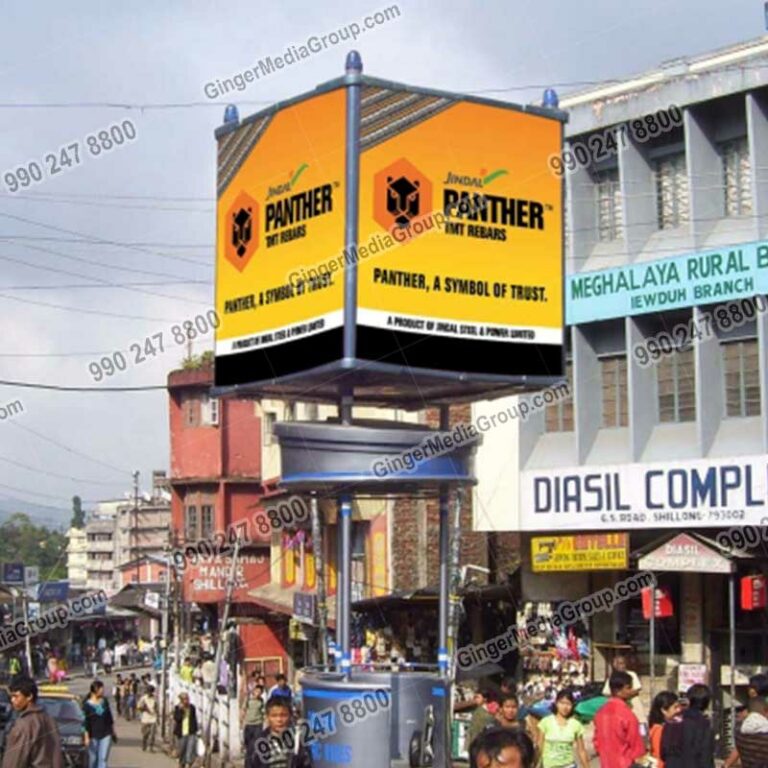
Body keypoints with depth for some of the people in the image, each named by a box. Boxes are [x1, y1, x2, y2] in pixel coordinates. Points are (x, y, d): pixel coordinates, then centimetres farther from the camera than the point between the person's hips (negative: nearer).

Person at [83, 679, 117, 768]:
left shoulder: (104, 701, 6)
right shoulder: (87, 705, -8)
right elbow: (85, 723, -9)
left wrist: (113, 732, 18)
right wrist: (87, 737, -15)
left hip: (106, 735, 3)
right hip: (93, 736, -3)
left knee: (103, 758, -5)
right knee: (93, 759, 7)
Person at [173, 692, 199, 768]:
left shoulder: (192, 707, 3)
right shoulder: (177, 708, -3)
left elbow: (194, 719, 11)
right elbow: (176, 719, -16)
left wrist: (195, 730, 11)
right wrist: (180, 710, -23)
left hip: (191, 733, 1)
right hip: (181, 733, -1)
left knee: (190, 749, -11)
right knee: (181, 752, 9)